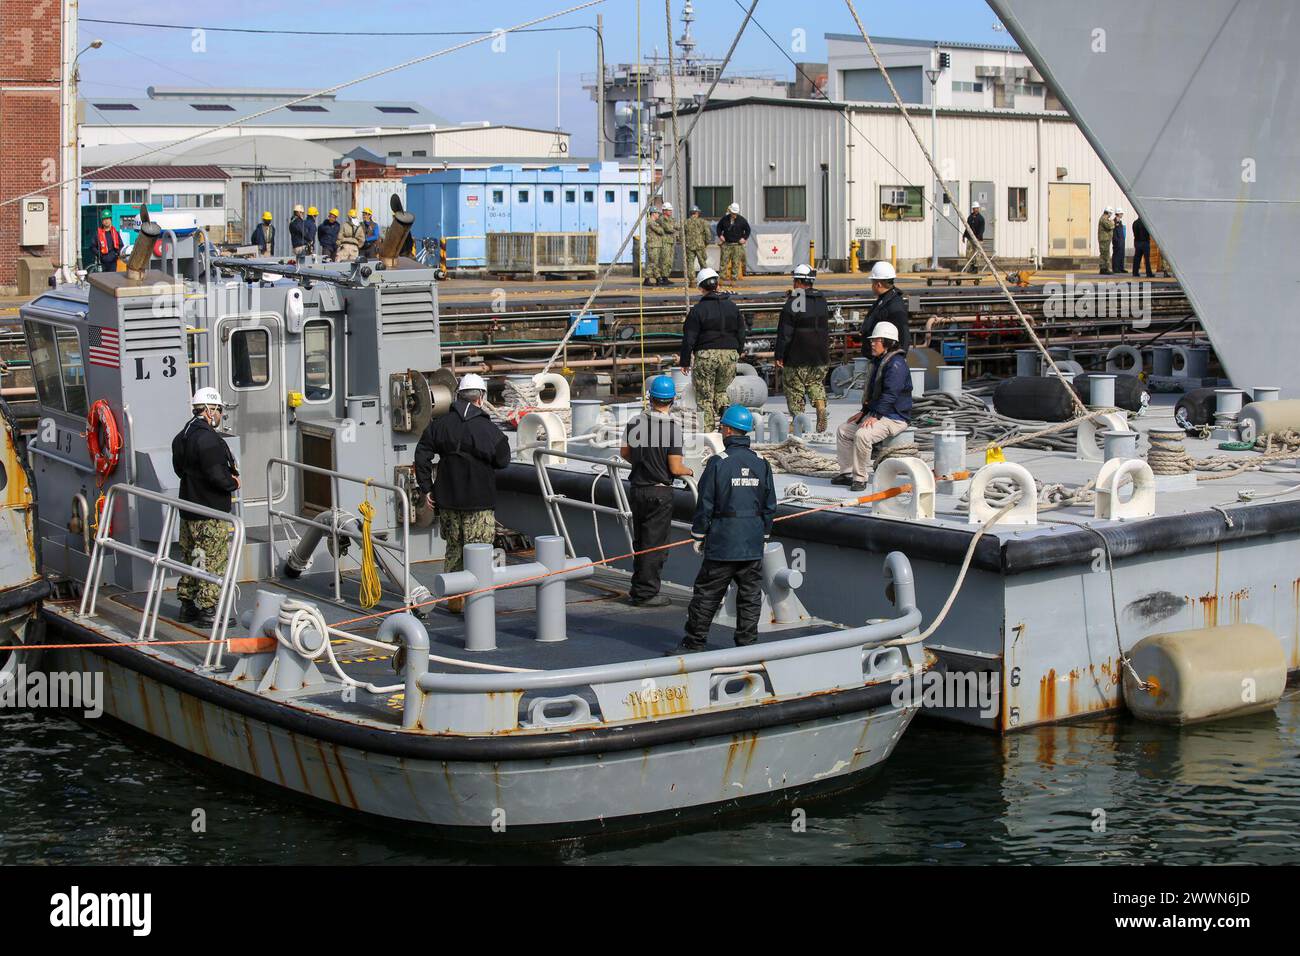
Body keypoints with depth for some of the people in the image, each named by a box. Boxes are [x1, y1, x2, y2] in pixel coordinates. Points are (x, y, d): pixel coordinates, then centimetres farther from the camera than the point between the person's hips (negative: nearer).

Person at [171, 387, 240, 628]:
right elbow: (216, 475, -26)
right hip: (211, 514, -9)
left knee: (191, 559, 17)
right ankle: (208, 610, -2)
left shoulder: (182, 437, 11)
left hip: (188, 511, 10)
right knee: (213, 562, -3)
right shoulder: (207, 438, -20)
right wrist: (233, 483, -5)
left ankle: (187, 607, 24)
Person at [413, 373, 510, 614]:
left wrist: (426, 488, 5)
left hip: (448, 500, 4)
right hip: (479, 503, -4)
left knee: (453, 549, 17)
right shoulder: (489, 429, -11)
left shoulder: (440, 424, 1)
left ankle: (454, 600, 24)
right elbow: (503, 461, -3)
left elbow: (422, 456, 1)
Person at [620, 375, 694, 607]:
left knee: (640, 541, 18)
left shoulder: (635, 422, -2)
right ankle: (646, 594, 8)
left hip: (638, 489, 5)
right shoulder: (673, 426, -18)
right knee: (655, 544, 4)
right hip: (660, 492, -5)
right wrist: (687, 471, 5)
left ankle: (638, 589, 27)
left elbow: (625, 453, 10)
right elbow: (675, 468, -17)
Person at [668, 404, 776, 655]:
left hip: (722, 542, -4)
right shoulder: (762, 464, 5)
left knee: (706, 595, 3)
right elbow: (770, 506, 10)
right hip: (753, 545, 5)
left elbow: (705, 504, -8)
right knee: (750, 596, 9)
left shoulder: (718, 463, -10)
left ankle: (694, 644, 8)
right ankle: (747, 644, 12)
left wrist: (698, 535, 1)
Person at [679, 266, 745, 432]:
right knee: (721, 391, 21)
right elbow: (741, 333, 14)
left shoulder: (698, 309, -7)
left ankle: (707, 431, 3)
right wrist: (737, 354, 24)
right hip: (730, 354, 4)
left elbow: (689, 338, -5)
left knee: (704, 396, 5)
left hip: (705, 355, -4)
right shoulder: (732, 307, 8)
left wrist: (684, 361, 2)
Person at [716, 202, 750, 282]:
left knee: (736, 262, -3)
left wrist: (744, 238, -1)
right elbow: (719, 227, 18)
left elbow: (747, 229, 11)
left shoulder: (742, 220, 1)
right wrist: (720, 235, 3)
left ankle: (735, 277, 2)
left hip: (737, 244, -1)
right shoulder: (724, 219, 3)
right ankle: (723, 276, 2)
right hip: (726, 244, 1)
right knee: (724, 260, -2)